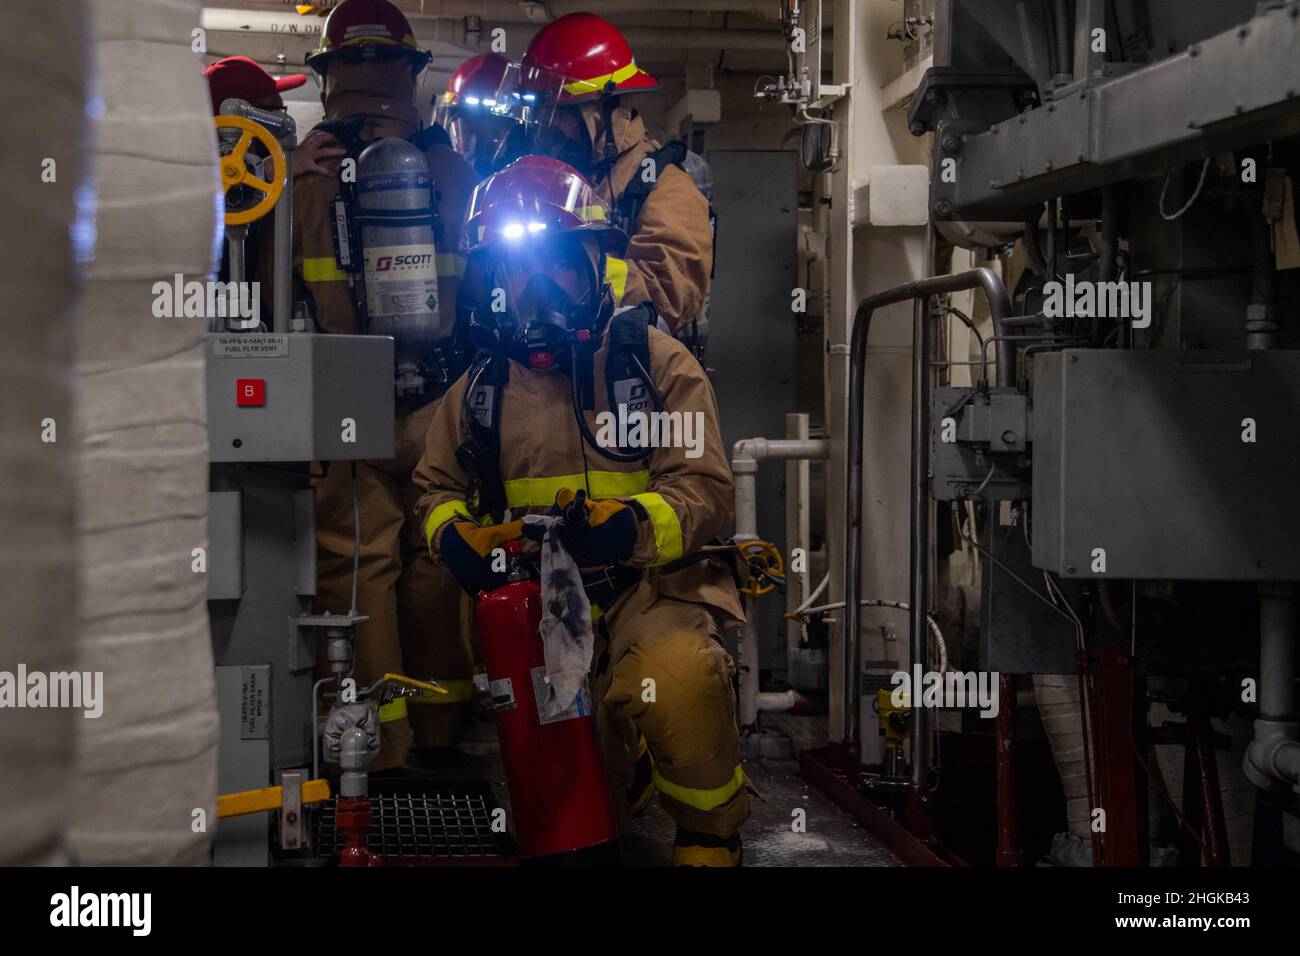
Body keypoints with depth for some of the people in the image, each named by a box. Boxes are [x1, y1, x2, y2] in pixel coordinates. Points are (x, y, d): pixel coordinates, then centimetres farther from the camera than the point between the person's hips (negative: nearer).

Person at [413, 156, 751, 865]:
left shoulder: (654, 360, 2)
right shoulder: (480, 386, 14)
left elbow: (704, 487, -6)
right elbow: (438, 483, 25)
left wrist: (631, 524, -26)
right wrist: (451, 532, 0)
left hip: (650, 585, -3)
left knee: (679, 681, -38)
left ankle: (711, 836, -9)